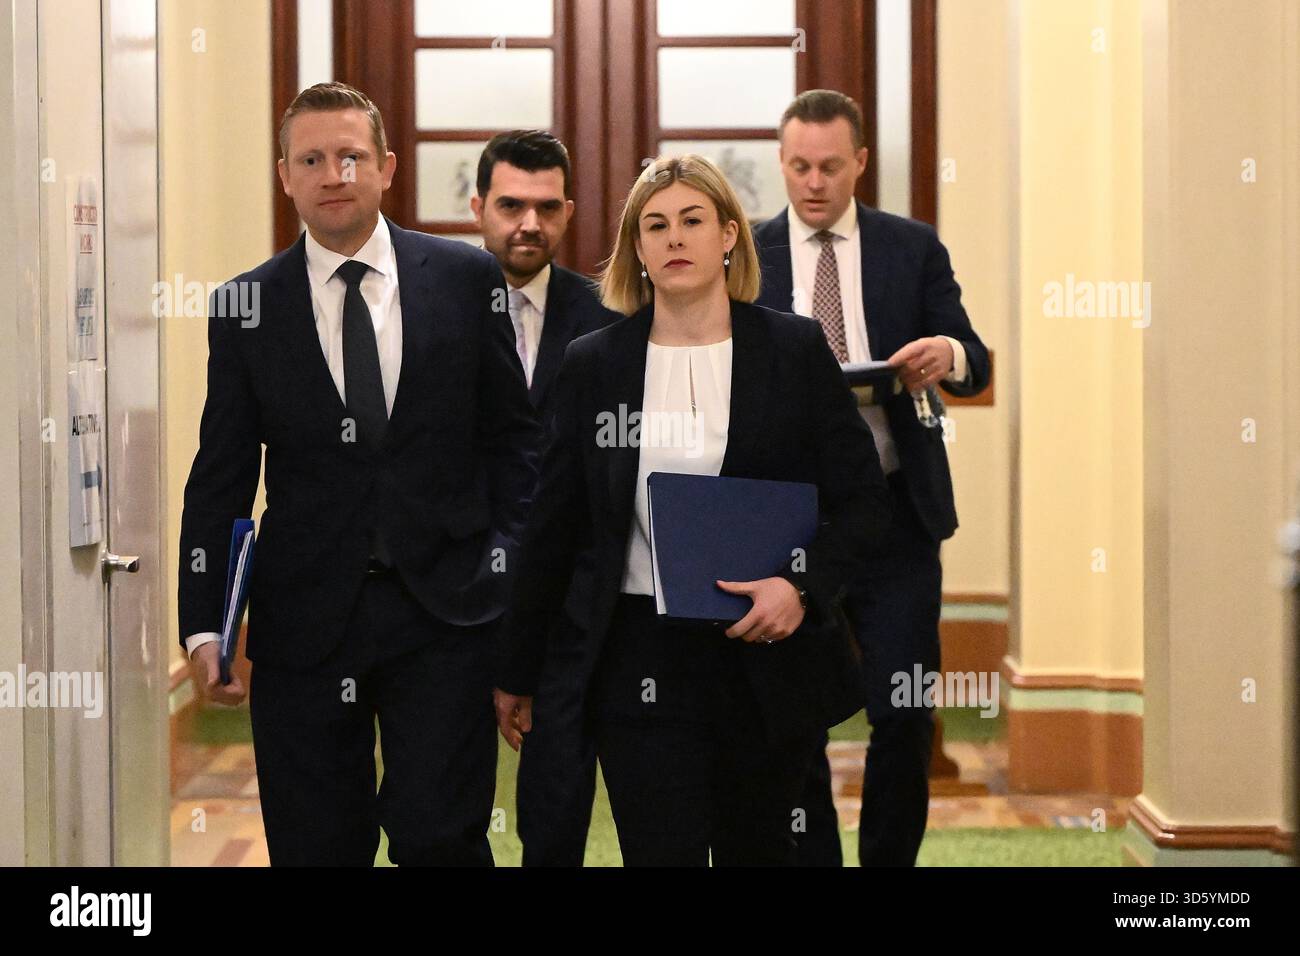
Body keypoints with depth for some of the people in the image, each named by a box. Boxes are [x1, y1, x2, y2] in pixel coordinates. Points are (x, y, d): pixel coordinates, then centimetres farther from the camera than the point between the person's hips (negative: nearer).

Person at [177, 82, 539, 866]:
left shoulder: (467, 279, 3)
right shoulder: (247, 307, 4)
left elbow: (513, 436, 6)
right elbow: (220, 479, 4)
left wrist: (513, 571, -1)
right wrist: (204, 626, -4)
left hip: (443, 609, -1)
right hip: (304, 617, 1)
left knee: (442, 837, -6)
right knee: (314, 845, 6)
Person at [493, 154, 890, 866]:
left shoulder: (795, 350, 2)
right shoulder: (593, 365, 5)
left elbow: (863, 498, 2)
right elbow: (555, 526, 9)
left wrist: (802, 587, -16)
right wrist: (516, 673, 12)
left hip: (767, 657, 1)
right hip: (641, 666, 0)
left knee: (758, 851, 11)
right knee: (661, 852, -8)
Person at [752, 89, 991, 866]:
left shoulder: (913, 247, 6)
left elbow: (974, 365, 2)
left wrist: (950, 353, -21)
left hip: (896, 512, 0)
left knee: (904, 714, -1)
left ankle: (890, 858, 13)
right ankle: (810, 857, 16)